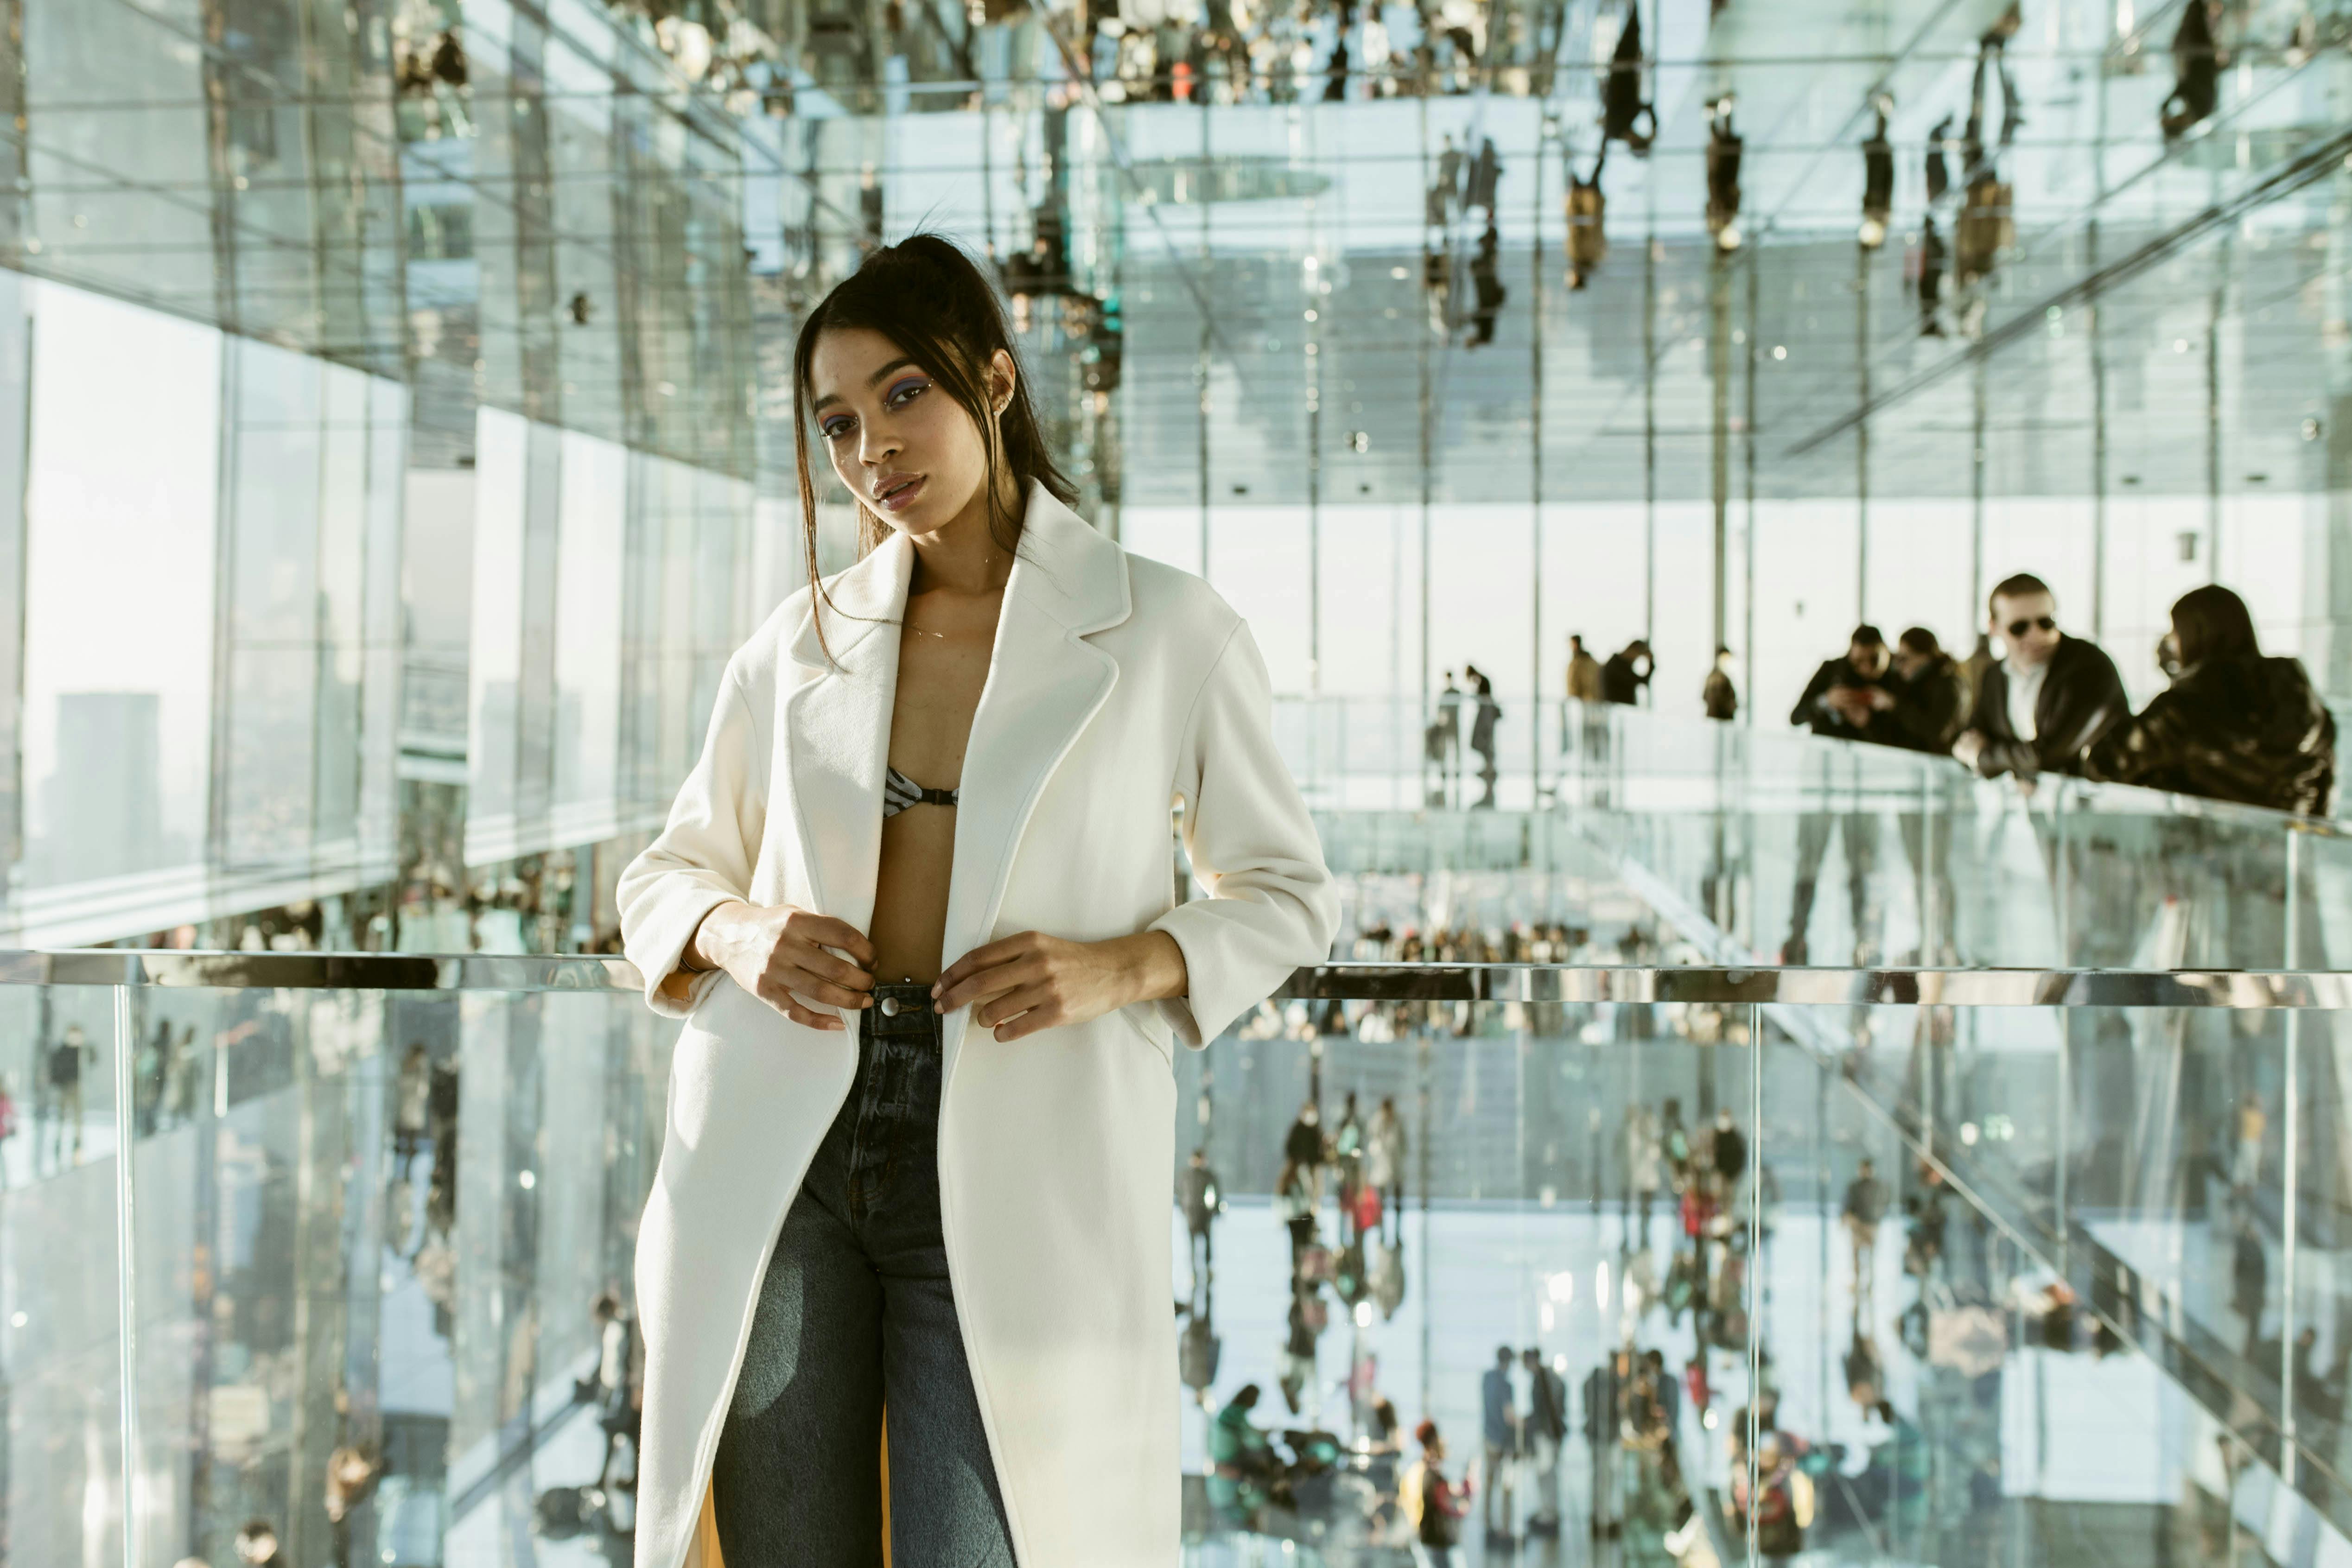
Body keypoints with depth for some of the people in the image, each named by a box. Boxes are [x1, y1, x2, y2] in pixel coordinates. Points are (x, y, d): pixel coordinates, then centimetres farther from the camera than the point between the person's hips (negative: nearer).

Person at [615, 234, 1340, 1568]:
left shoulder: (1169, 633, 1)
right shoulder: (798, 644, 10)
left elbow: (1291, 892, 8)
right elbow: (664, 877, 18)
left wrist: (1123, 966, -11)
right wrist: (735, 933, -6)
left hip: (1010, 1171, -3)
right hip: (780, 1150, 3)